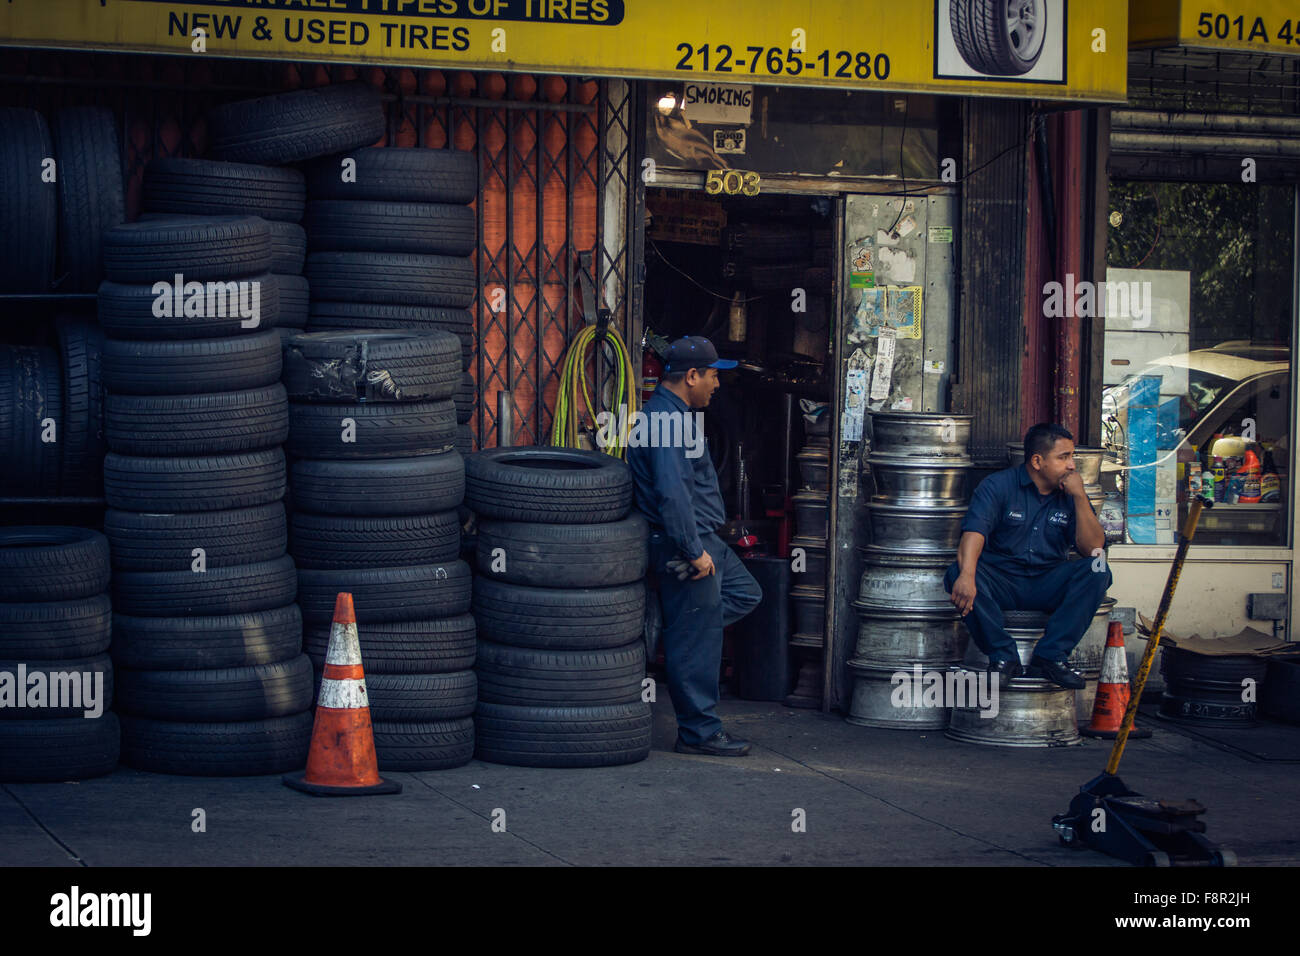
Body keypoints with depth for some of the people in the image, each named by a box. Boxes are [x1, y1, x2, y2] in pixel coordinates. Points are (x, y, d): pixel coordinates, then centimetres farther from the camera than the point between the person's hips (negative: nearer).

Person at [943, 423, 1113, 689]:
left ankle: (1050, 655, -26)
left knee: (1098, 571, -24)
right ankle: (1003, 656, -26)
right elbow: (974, 530, -21)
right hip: (1001, 582, -3)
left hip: (1048, 585, 3)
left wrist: (1080, 497, -13)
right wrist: (967, 575, -41)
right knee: (958, 573, -32)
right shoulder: (998, 485, -3)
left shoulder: (1070, 496, 7)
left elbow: (1094, 548, -4)